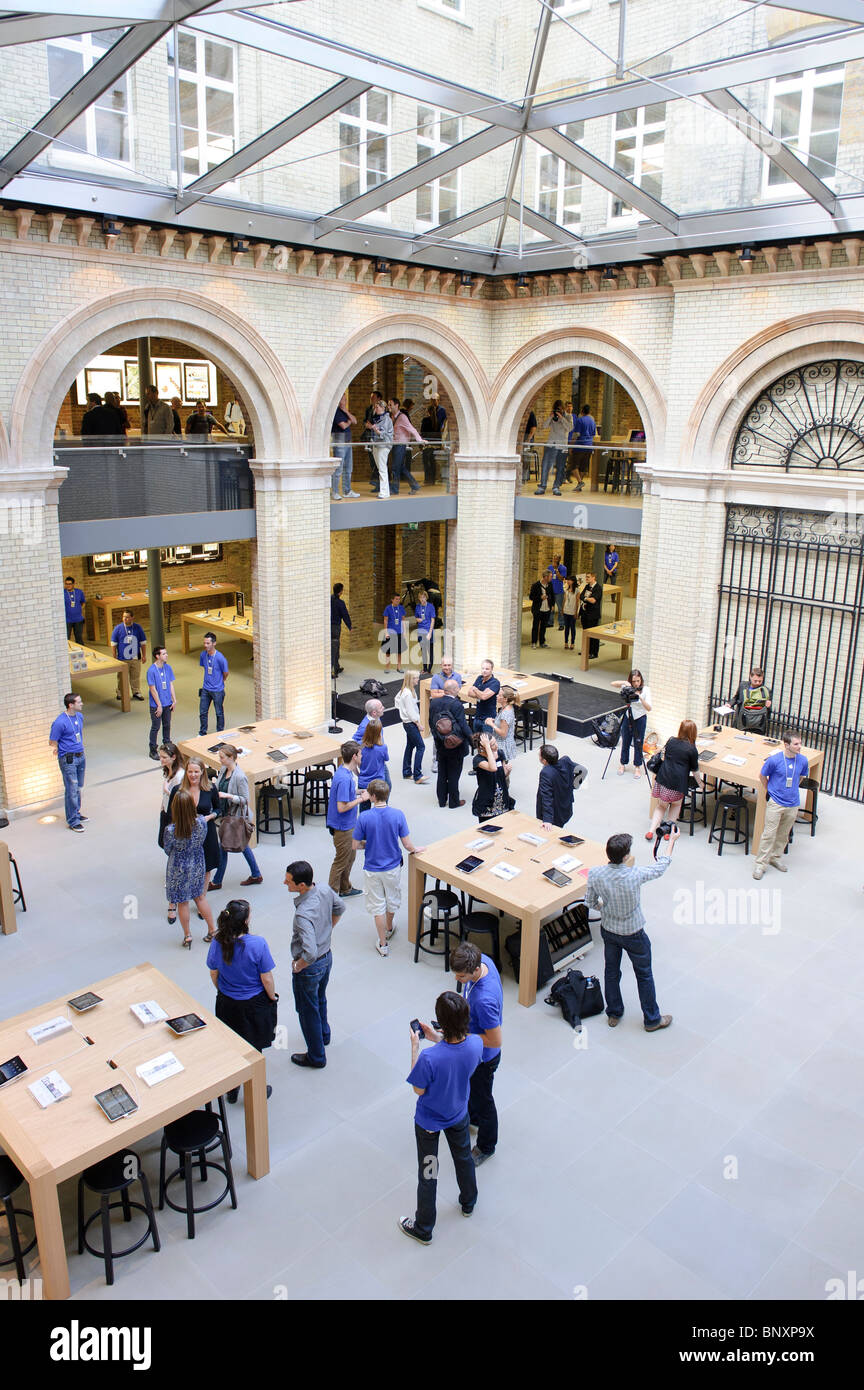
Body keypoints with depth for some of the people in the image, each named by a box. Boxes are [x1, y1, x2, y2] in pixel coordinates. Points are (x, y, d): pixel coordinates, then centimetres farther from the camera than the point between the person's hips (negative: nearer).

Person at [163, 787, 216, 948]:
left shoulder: (171, 830, -29)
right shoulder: (201, 822, -21)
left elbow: (167, 850, -10)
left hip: (178, 870, -3)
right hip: (197, 866, 3)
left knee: (182, 903, 16)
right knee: (200, 898, 23)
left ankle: (187, 936, 31)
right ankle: (212, 931, 35)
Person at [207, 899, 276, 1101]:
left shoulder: (217, 943, -17)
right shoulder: (257, 944, -28)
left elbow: (214, 974, -2)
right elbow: (267, 979, -19)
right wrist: (273, 998, 0)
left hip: (227, 1004, 4)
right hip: (254, 1005, -3)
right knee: (253, 1049, 17)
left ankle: (232, 1090, 42)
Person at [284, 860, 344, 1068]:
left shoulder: (303, 914, -38)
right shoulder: (326, 891, -15)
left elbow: (310, 953, -42)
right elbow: (339, 908, 8)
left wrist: (297, 966, -22)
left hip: (309, 967, -8)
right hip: (327, 956, 8)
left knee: (308, 1011, 16)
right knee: (320, 999, 32)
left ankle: (316, 1057, 34)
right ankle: (323, 1034, 56)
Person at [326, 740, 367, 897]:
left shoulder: (345, 770, 1)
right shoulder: (344, 778, -29)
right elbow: (342, 807, -29)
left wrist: (360, 792, 5)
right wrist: (361, 799, -20)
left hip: (348, 824, 10)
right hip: (343, 827, -10)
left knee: (350, 856, 23)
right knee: (341, 861, 5)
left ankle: (345, 888, 39)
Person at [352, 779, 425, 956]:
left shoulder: (364, 818, -20)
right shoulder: (397, 815, -17)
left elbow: (356, 845, -11)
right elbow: (407, 844, -13)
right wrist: (415, 850, 9)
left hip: (372, 869, -2)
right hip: (392, 867, 2)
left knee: (378, 906, 13)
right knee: (392, 900, 25)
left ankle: (383, 944, 21)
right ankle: (389, 928, 50)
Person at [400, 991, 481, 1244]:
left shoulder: (429, 1058, -42)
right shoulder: (475, 1043, -28)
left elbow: (419, 1090, -21)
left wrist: (415, 1047, -21)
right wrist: (437, 1039, -7)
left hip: (429, 1122, -4)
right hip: (458, 1115, 4)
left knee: (427, 1174, 19)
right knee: (463, 1158, 32)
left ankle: (423, 1229, 41)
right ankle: (468, 1203, 58)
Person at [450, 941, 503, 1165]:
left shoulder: (484, 1000, -45)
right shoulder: (482, 960, -20)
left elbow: (495, 1041, -32)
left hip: (483, 1056, -8)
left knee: (482, 1099, 18)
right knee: (470, 1086, 34)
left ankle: (486, 1147, 44)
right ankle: (471, 1116, 63)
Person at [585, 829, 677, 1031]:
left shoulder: (594, 874, -23)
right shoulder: (635, 875, -33)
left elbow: (590, 902, -7)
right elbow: (661, 867, -14)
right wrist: (672, 841, 0)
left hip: (608, 930, 3)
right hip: (633, 934, -3)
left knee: (611, 971, 24)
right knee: (644, 975, 19)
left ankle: (613, 1014, 42)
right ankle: (652, 1019, 36)